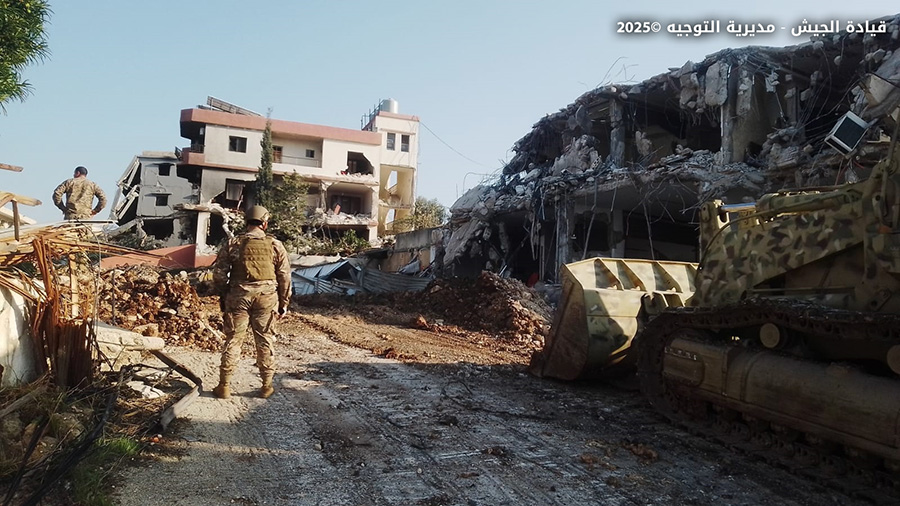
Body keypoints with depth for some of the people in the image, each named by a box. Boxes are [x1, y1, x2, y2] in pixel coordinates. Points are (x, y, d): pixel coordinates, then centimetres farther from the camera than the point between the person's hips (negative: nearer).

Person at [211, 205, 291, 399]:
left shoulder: (233, 244, 0)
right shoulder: (275, 245, 0)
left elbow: (219, 273, 1)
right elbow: (285, 276, 2)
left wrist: (222, 296, 14)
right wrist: (284, 302, 10)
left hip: (238, 296, 0)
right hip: (267, 298, 0)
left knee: (233, 341, 9)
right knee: (265, 342, 10)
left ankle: (224, 386, 16)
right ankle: (267, 385, 18)